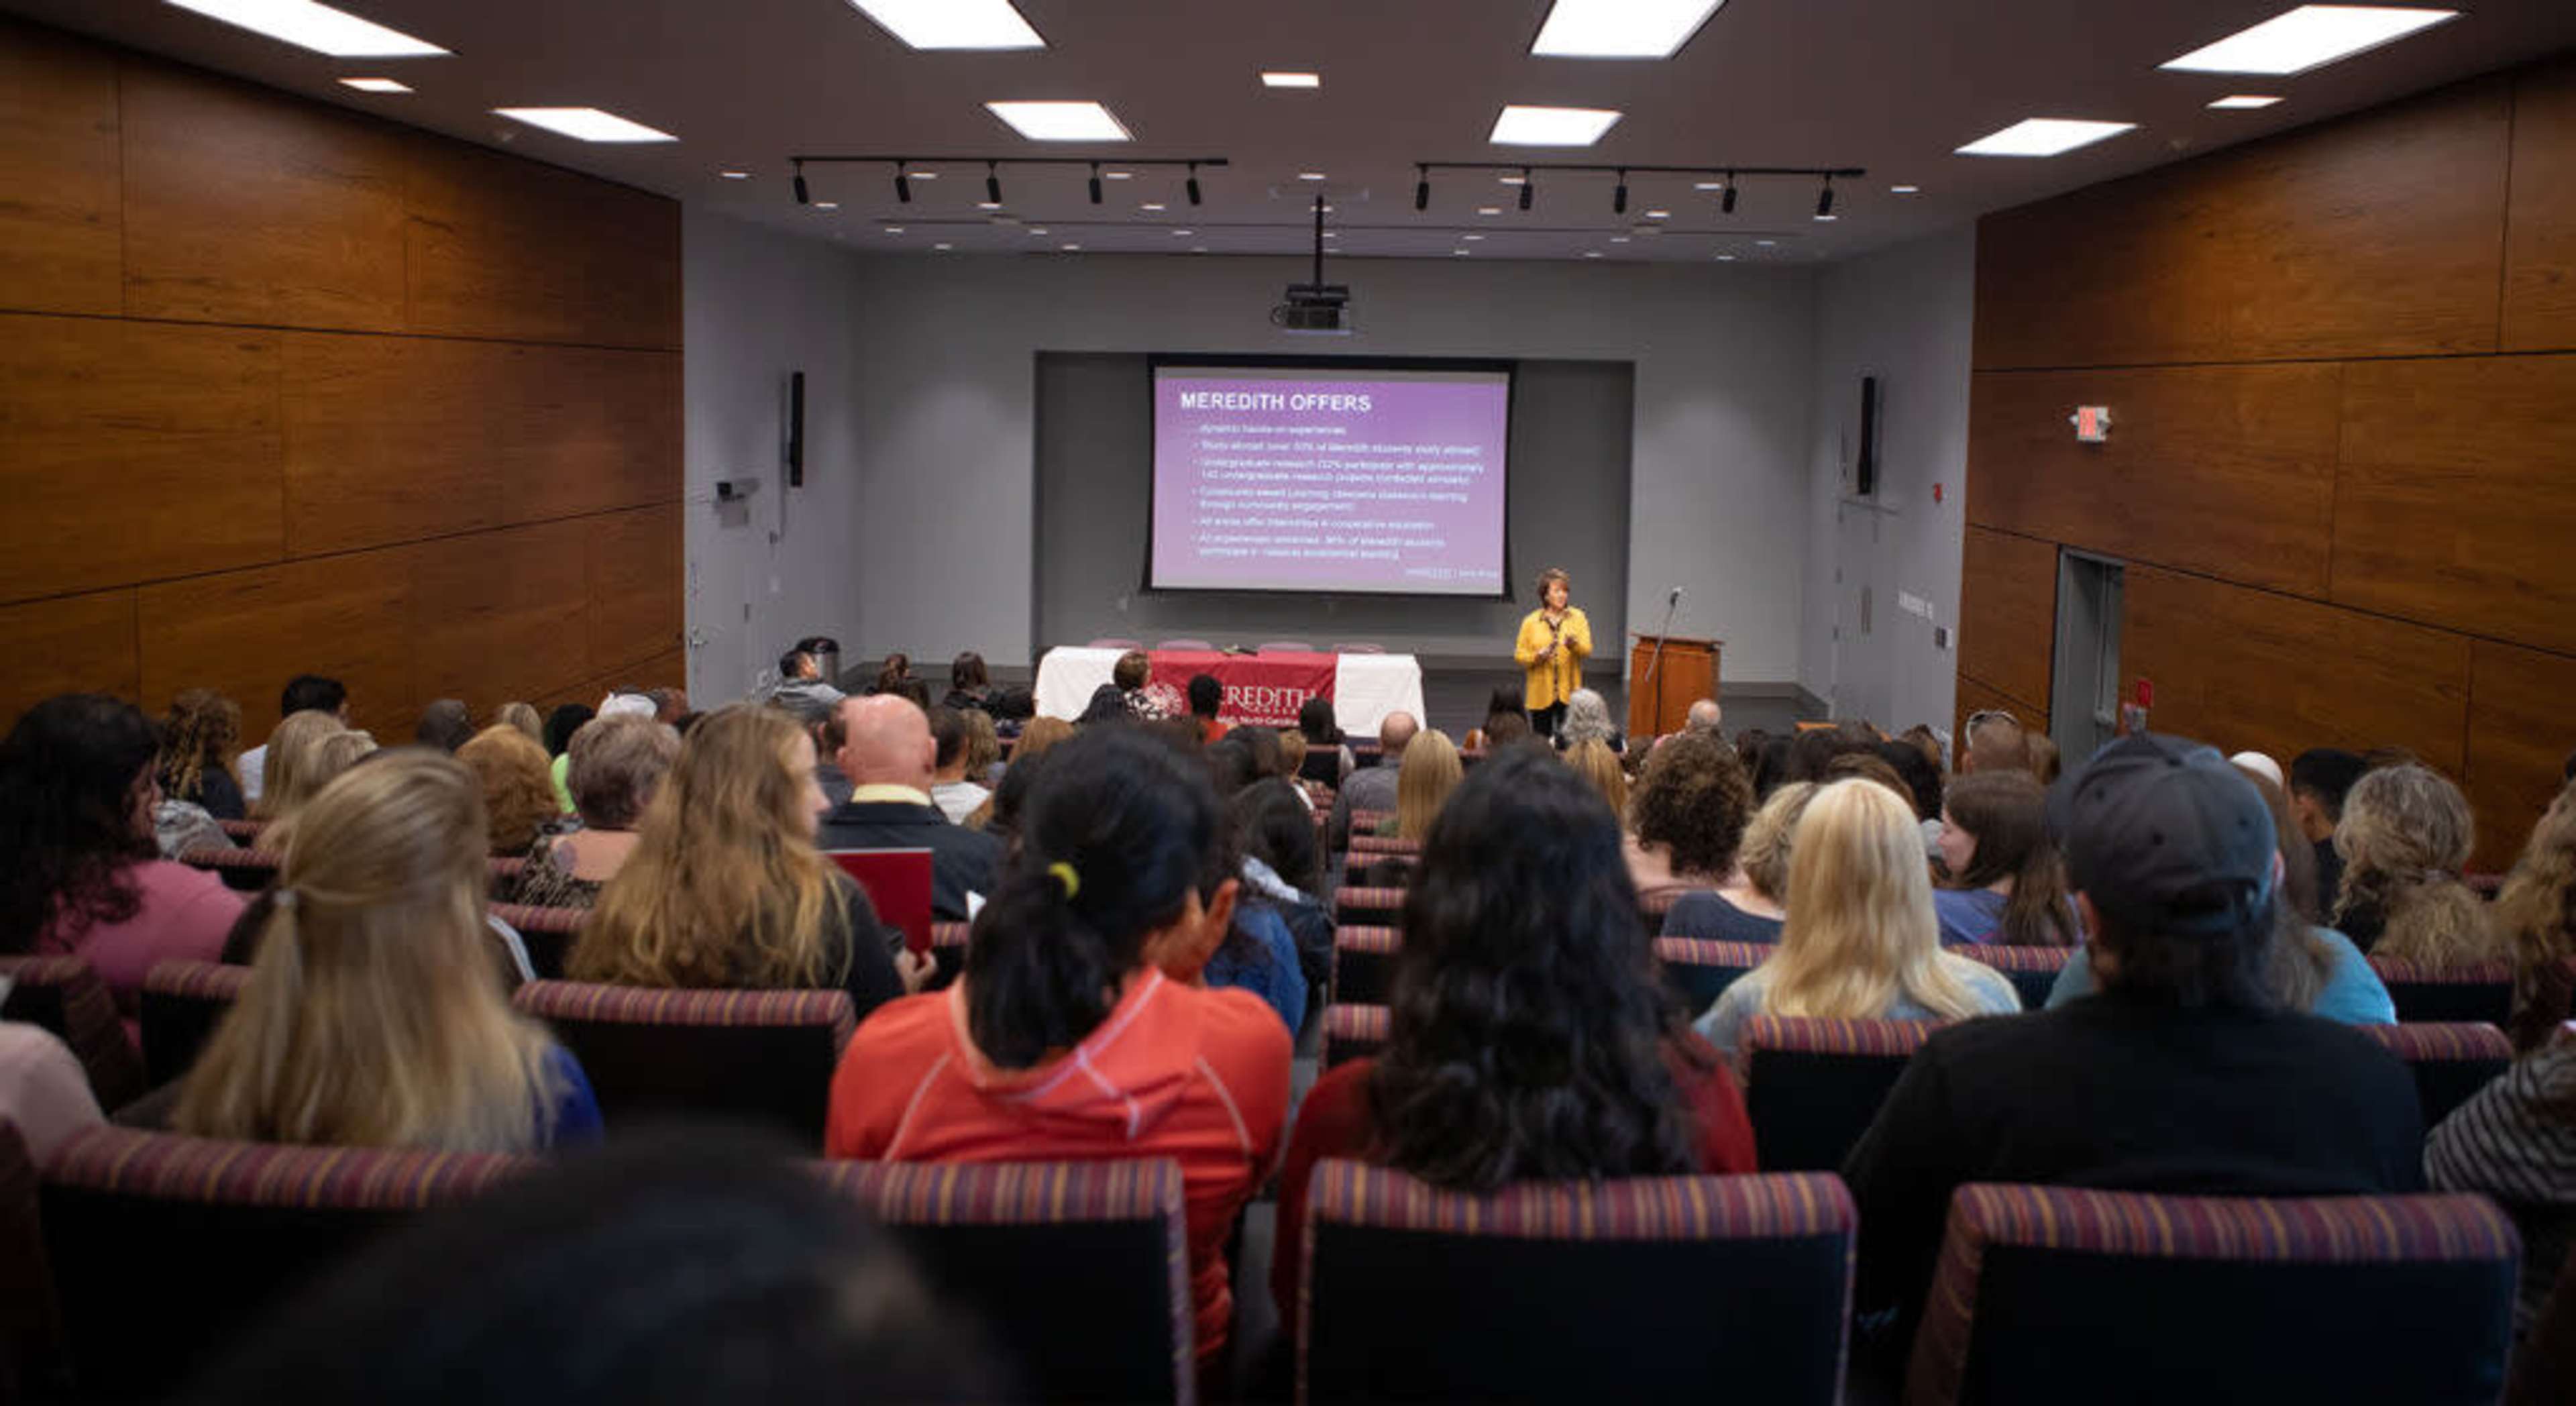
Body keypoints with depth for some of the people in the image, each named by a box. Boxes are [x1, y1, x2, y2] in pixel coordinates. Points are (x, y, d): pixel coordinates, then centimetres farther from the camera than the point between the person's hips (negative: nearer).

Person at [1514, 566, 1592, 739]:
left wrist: (1574, 644, -26)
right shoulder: (1531, 621, 4)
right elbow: (1519, 655, 3)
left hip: (1569, 693, 0)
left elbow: (1587, 650, -5)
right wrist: (1537, 656, -16)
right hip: (1540, 694, 0)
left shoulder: (1578, 617, 5)